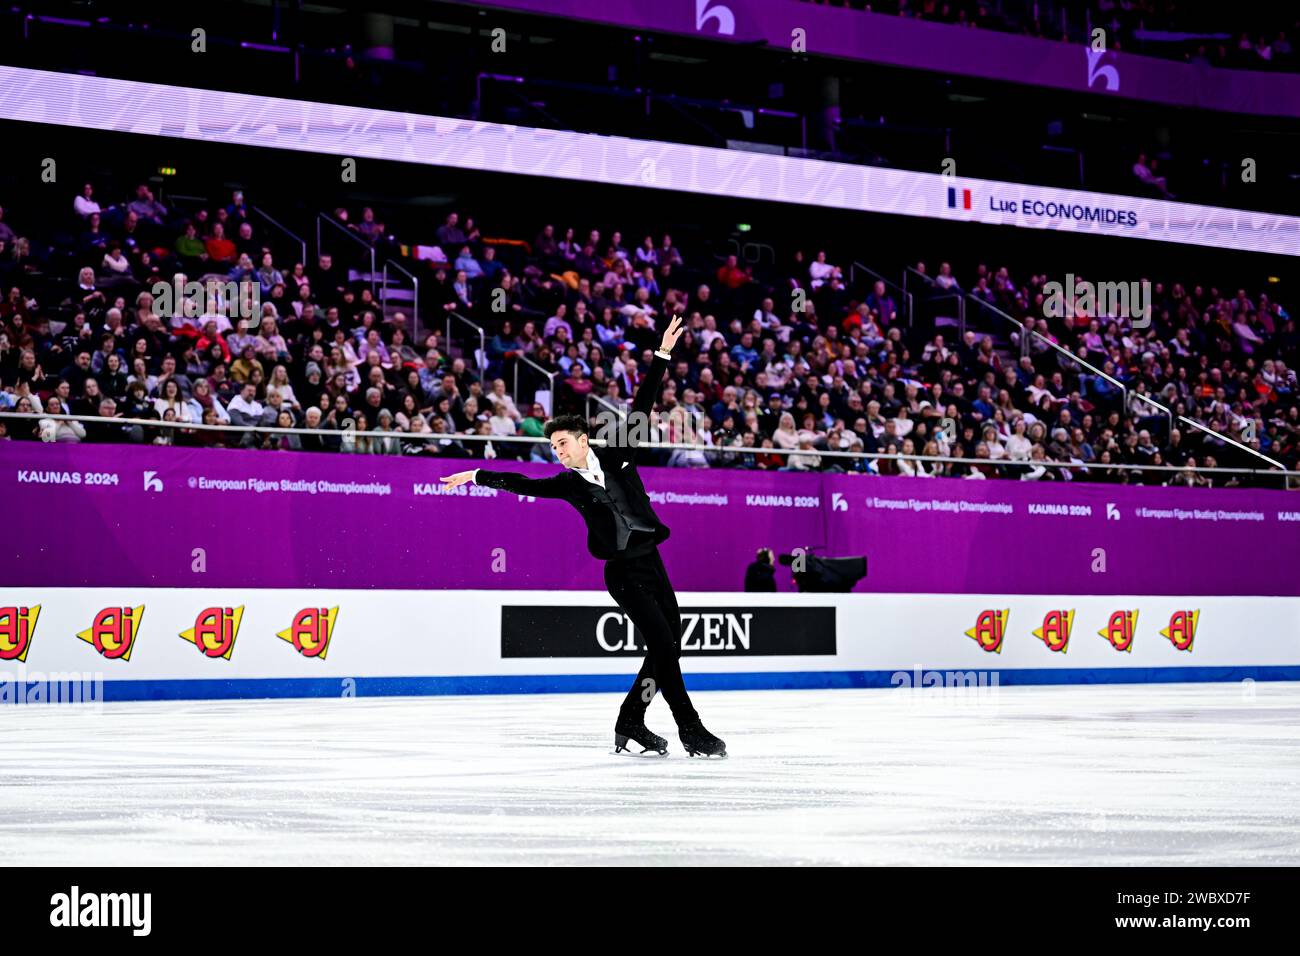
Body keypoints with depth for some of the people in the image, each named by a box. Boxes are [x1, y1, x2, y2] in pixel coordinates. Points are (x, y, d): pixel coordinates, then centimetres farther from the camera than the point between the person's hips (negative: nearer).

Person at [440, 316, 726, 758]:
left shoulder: (617, 455, 7)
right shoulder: (568, 483, 2)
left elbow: (642, 404, 5)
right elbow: (520, 484, 5)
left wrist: (662, 354, 3)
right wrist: (478, 475, 4)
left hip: (652, 562, 4)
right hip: (622, 571, -4)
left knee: (670, 646, 4)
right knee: (662, 645, -12)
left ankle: (630, 723, 14)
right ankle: (691, 731, -9)